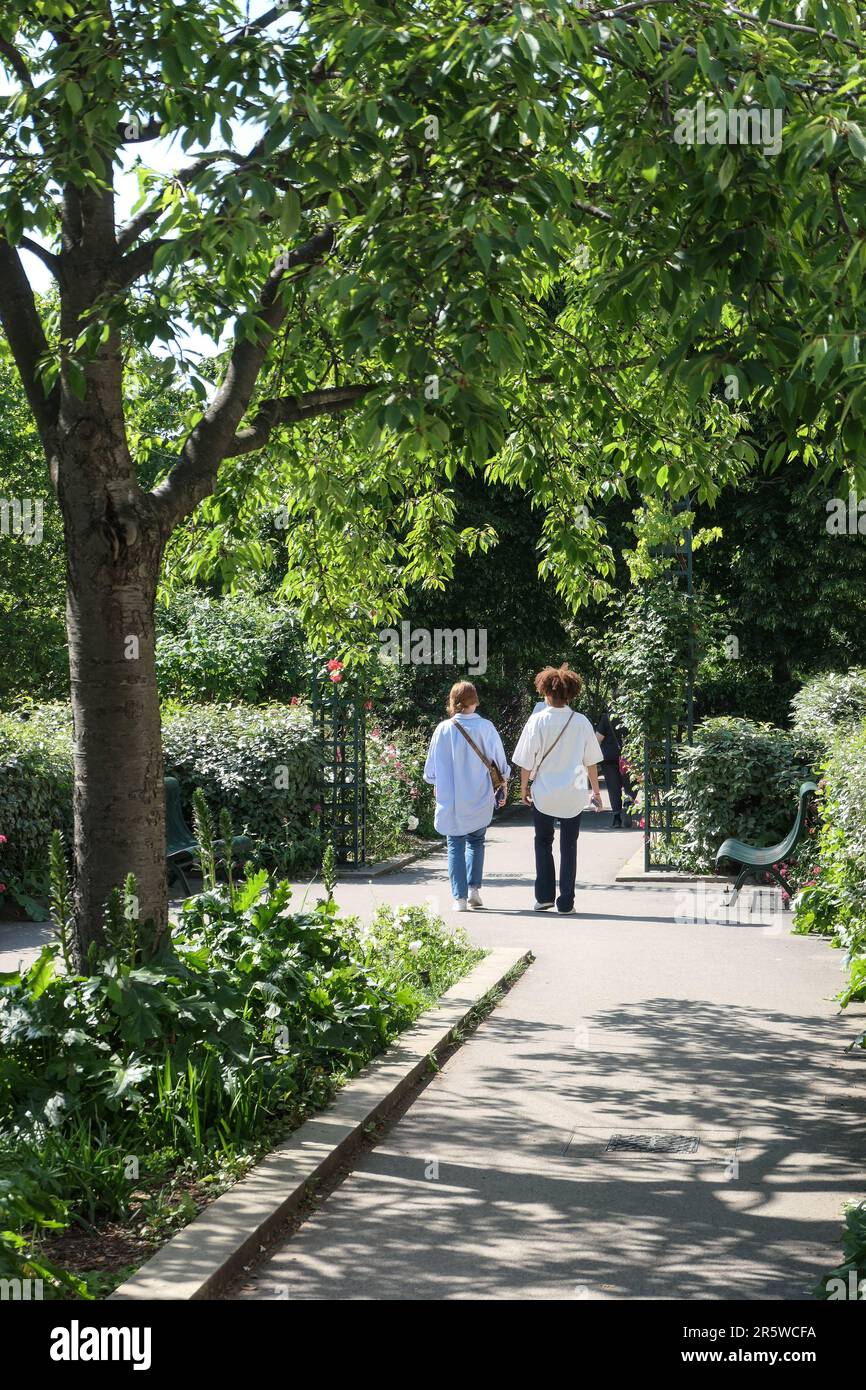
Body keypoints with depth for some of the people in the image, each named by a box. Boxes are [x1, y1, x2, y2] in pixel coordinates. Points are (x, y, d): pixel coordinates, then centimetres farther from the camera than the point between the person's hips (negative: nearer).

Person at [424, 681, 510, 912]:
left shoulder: (443, 729, -5)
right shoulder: (485, 727, -9)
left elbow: (431, 768, 3)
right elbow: (500, 762, -2)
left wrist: (436, 785, 21)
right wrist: (503, 784, 14)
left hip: (450, 798, 0)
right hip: (479, 798, 0)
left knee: (455, 845, 7)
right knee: (476, 841, 18)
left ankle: (459, 897, 2)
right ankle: (474, 888, 9)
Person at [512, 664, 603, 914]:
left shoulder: (537, 721, -9)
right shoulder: (581, 722, -4)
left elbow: (526, 761, -5)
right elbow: (591, 761, 4)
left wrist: (524, 788, 8)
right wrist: (596, 791, 15)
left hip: (544, 792, -1)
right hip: (574, 793, 1)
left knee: (543, 842, 16)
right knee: (569, 846, 9)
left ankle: (545, 896, 11)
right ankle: (566, 901, 7)